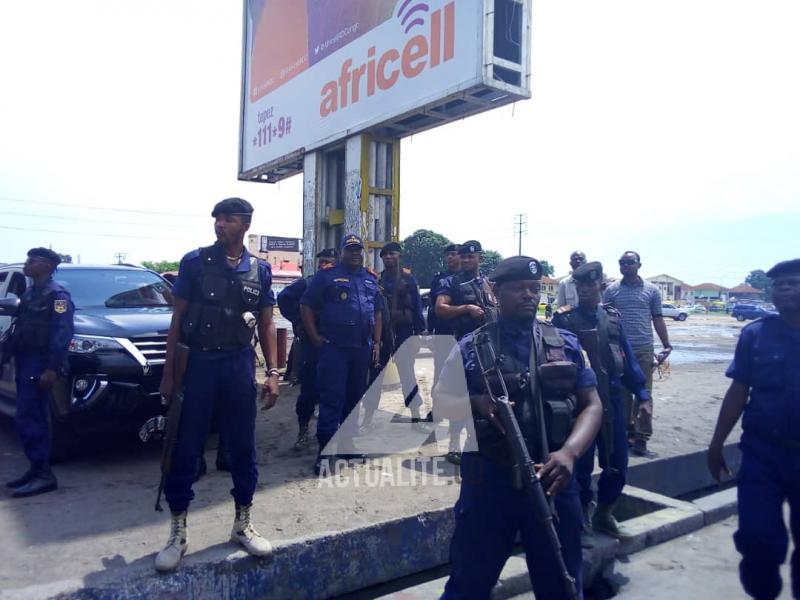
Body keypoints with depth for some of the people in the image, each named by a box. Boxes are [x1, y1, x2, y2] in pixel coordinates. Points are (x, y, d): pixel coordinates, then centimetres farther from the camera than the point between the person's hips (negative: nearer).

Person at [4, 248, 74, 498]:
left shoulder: (56, 295, -10)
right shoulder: (29, 293, 18)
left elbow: (62, 334, -19)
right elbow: (19, 329, 21)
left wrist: (52, 369, -25)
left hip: (39, 364, -9)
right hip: (25, 362, 9)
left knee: (28, 419, -11)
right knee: (31, 418, 12)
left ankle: (44, 475, -7)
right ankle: (36, 468, 20)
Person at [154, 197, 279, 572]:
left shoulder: (260, 271, 5)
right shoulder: (195, 262, -1)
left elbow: (266, 325, 9)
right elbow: (177, 319, 1)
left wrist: (272, 373, 2)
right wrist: (169, 372, -3)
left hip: (240, 364, 2)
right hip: (197, 362, -2)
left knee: (243, 448, 9)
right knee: (186, 449, 4)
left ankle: (242, 525, 26)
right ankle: (177, 532, 19)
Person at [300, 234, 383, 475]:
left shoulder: (371, 279, 15)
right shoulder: (327, 275, -1)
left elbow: (377, 312, 20)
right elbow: (306, 306, -1)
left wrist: (376, 342, 12)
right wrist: (315, 338, -7)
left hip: (362, 348, 5)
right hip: (334, 347, -5)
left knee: (355, 397, 12)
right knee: (332, 398, -8)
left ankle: (349, 444, 24)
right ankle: (325, 450, -3)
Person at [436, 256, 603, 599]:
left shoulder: (567, 345, 5)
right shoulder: (472, 347, 0)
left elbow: (592, 404, 1)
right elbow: (440, 401, 3)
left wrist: (569, 452, -16)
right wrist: (476, 403, -18)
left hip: (553, 481, 2)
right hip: (488, 482, -2)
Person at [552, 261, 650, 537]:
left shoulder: (613, 318, 9)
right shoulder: (564, 319, -5)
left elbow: (628, 359, 11)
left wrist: (642, 393, 7)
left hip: (612, 400, 5)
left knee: (618, 463, 12)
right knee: (581, 465, 5)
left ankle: (603, 514, 33)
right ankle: (584, 514, 28)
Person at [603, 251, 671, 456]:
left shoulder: (651, 290, 6)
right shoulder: (612, 290, 5)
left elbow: (657, 319, 9)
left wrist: (666, 345, 2)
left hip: (644, 350, 0)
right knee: (622, 393, 9)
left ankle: (641, 437, 4)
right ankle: (627, 431, 22)